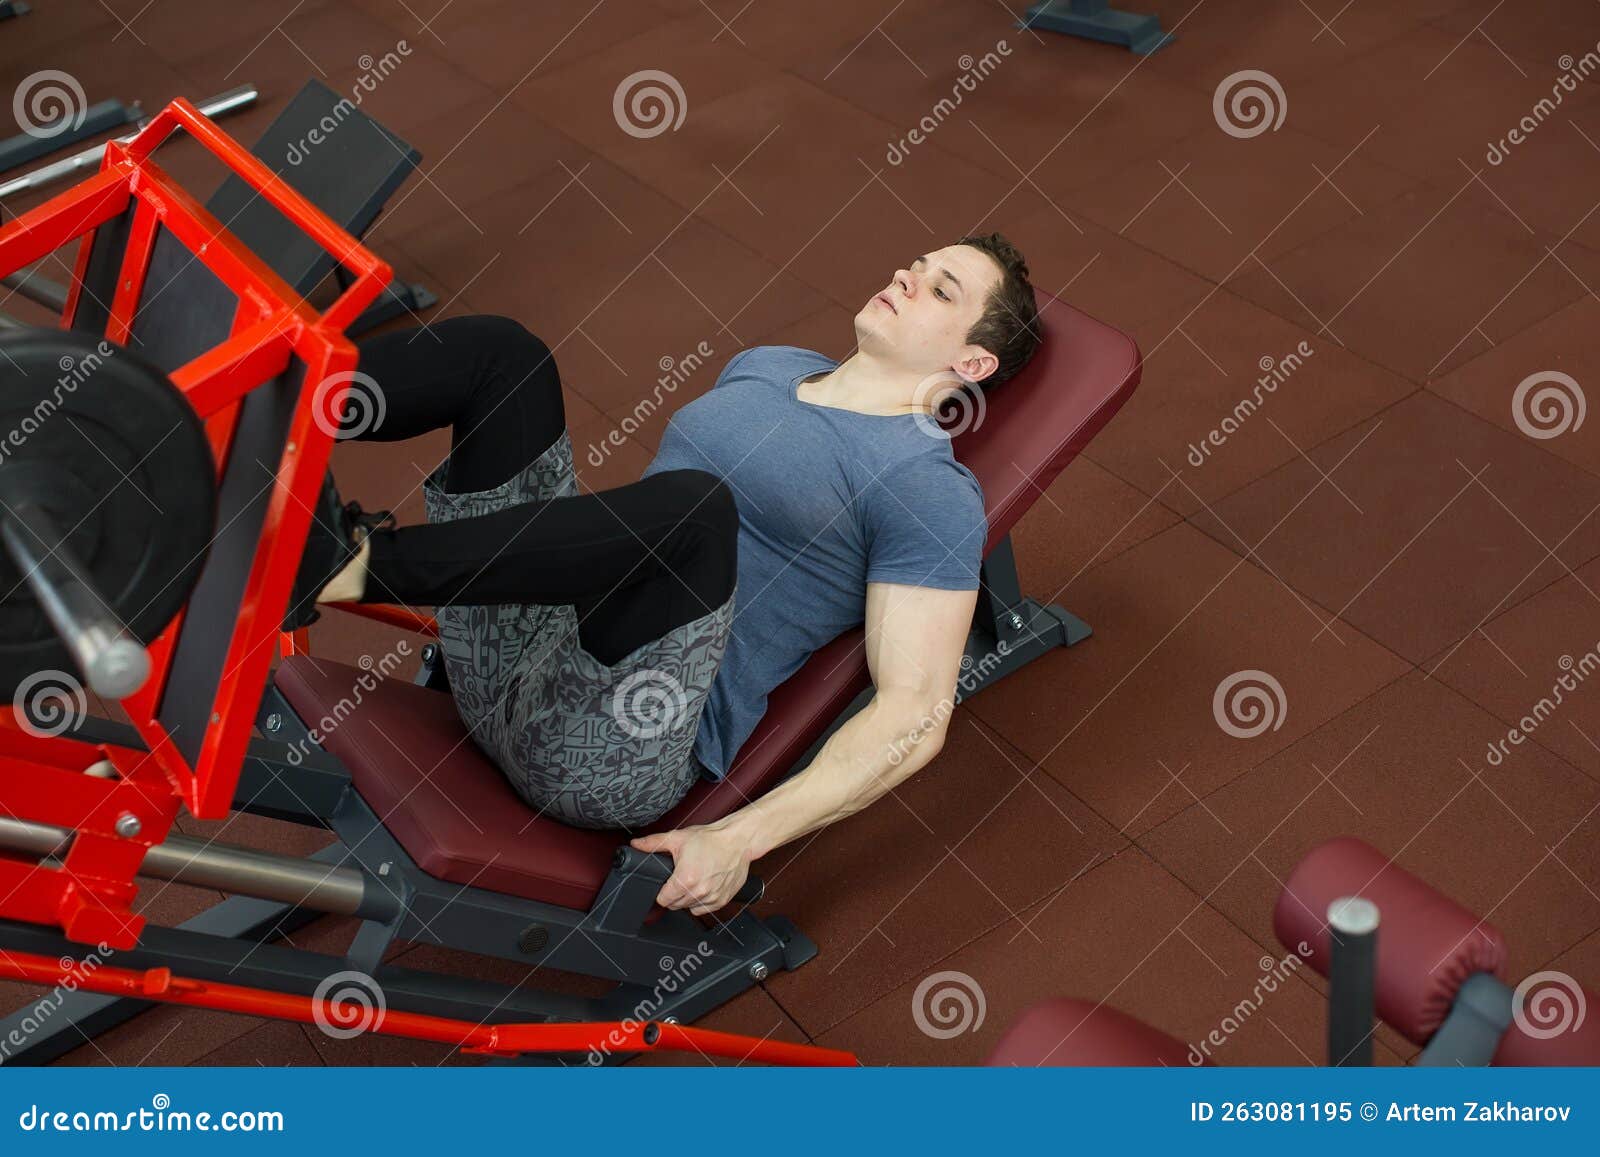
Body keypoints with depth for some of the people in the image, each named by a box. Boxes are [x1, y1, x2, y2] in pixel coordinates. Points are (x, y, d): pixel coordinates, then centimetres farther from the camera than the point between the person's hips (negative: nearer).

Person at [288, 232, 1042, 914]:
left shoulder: (931, 490, -5)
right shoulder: (764, 365, 20)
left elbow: (914, 716, -12)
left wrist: (741, 838, -22)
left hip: (612, 760, -7)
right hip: (506, 663, 8)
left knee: (695, 505, -37)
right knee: (500, 352, -1)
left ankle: (352, 563, -34)